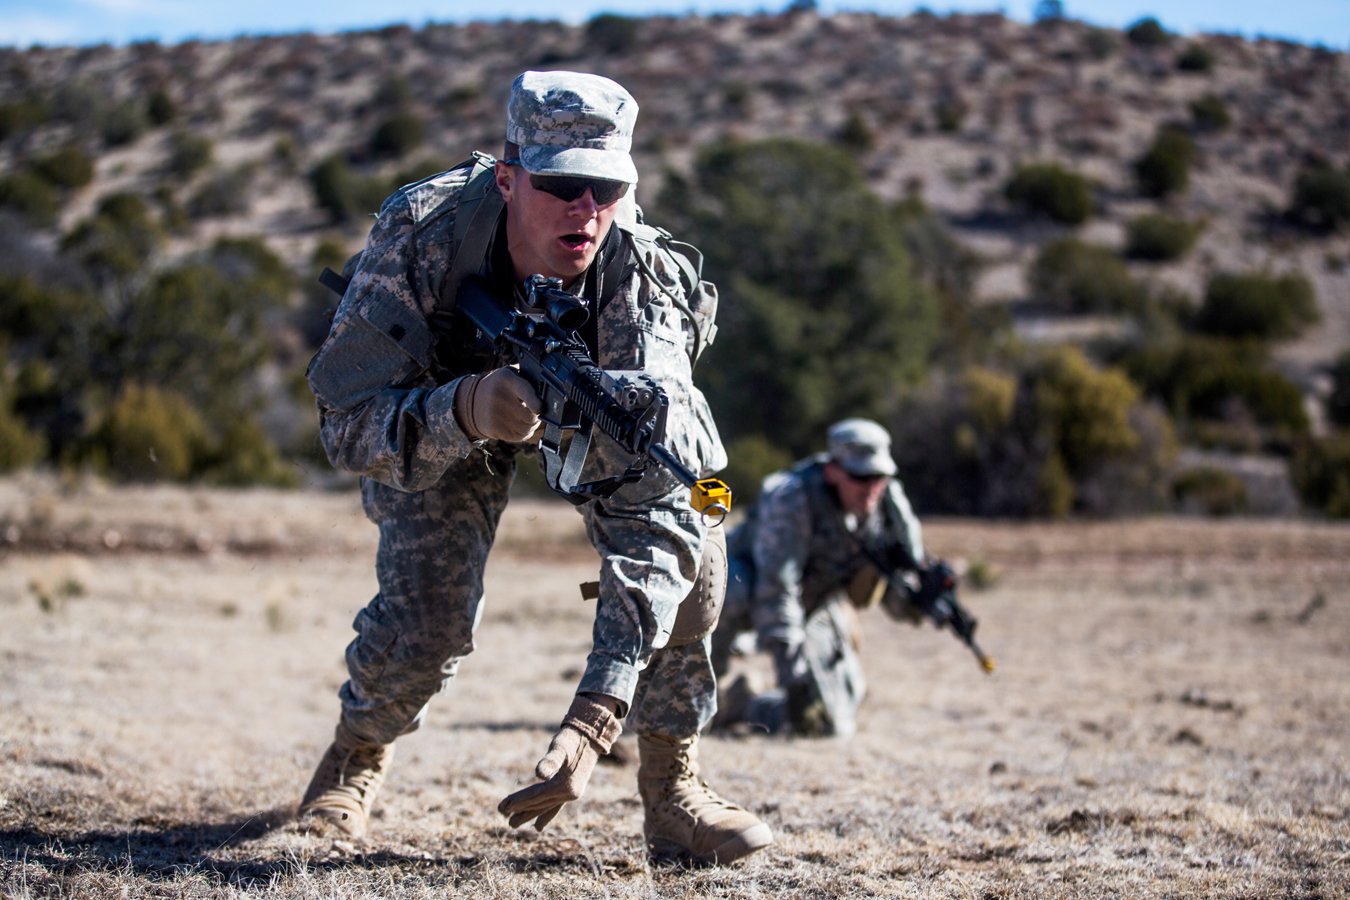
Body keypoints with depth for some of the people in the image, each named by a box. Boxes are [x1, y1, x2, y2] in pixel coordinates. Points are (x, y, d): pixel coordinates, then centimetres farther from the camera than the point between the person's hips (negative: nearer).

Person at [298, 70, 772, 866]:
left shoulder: (644, 273, -38)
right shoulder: (421, 234, -37)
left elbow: (659, 493, -44)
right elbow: (348, 425, -32)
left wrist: (597, 715, -54)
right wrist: (467, 412, -55)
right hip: (443, 405, -1)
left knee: (687, 537, -25)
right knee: (425, 618, -17)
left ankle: (673, 786, -7)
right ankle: (359, 757, 18)